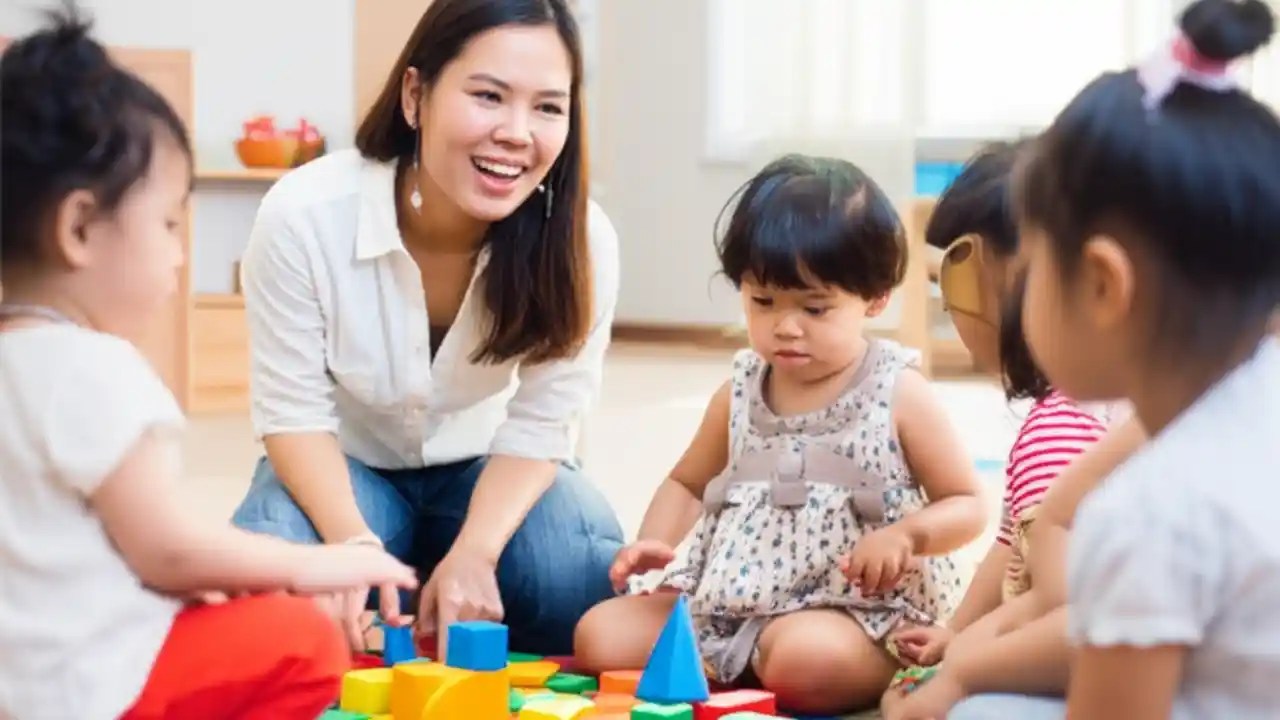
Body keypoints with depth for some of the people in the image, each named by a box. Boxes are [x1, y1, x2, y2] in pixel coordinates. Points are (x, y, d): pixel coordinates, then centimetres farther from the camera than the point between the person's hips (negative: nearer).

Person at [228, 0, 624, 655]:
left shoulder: (583, 240, -26)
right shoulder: (303, 216, -30)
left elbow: (538, 426, -16)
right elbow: (294, 410, -19)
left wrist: (473, 553, -33)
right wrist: (353, 542, -37)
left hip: (488, 471, 1)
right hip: (343, 466, -1)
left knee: (587, 585, -28)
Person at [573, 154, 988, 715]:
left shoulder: (899, 394, -4)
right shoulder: (739, 393, 9)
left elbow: (967, 507, 0)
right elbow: (688, 483, 24)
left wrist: (904, 534, -21)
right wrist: (653, 542, 3)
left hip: (858, 612, -5)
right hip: (727, 604, 5)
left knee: (807, 658, -39)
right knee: (600, 636, -8)